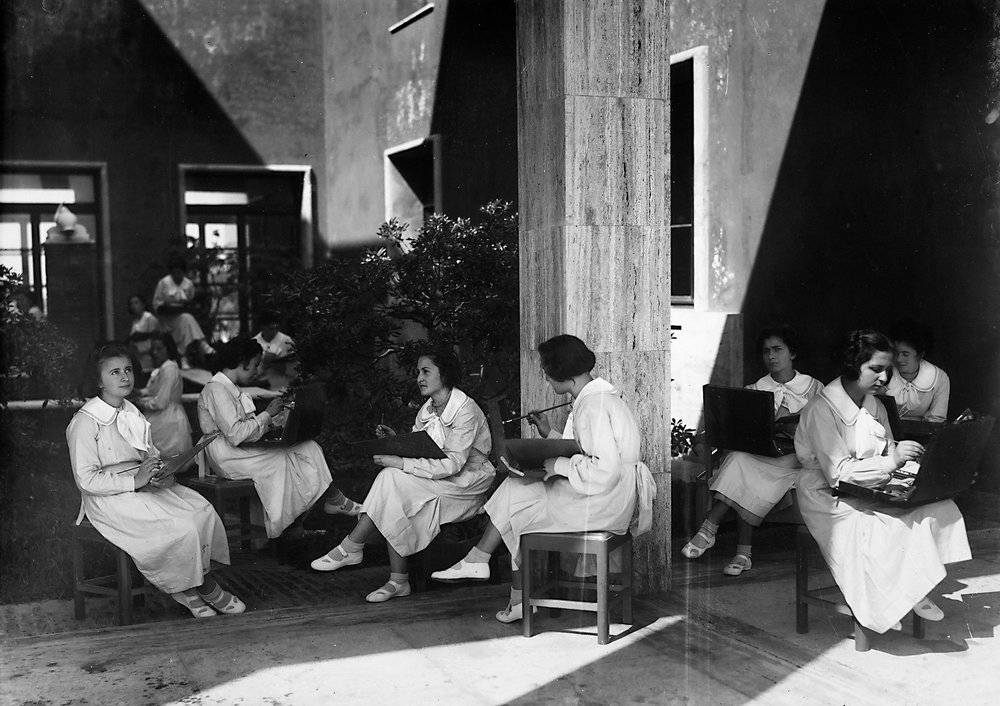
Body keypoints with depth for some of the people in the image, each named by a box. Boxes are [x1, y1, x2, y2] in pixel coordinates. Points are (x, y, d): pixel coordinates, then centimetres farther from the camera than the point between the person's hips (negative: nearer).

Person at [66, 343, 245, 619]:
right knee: (182, 528, -23)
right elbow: (86, 480, -16)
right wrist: (135, 480, -23)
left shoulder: (133, 414, 12)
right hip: (110, 499, -8)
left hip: (143, 486, 8)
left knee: (203, 511, -15)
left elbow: (152, 454, 18)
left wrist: (163, 473, -6)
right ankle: (204, 587, 0)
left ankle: (190, 588, -8)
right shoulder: (85, 422, -12)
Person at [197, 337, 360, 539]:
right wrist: (267, 414, -15)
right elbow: (236, 435, -25)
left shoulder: (229, 388, 17)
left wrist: (272, 422, 2)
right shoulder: (217, 390, -16)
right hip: (230, 459, -10)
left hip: (241, 453, 10)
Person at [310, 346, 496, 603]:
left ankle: (351, 548, -16)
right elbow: (414, 453, 9)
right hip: (438, 481, 7)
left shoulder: (466, 410, -16)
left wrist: (401, 463, -27)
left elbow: (453, 464, -24)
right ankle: (398, 581, -19)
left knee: (392, 478, -24)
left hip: (467, 482, -7)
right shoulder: (427, 410, 9)